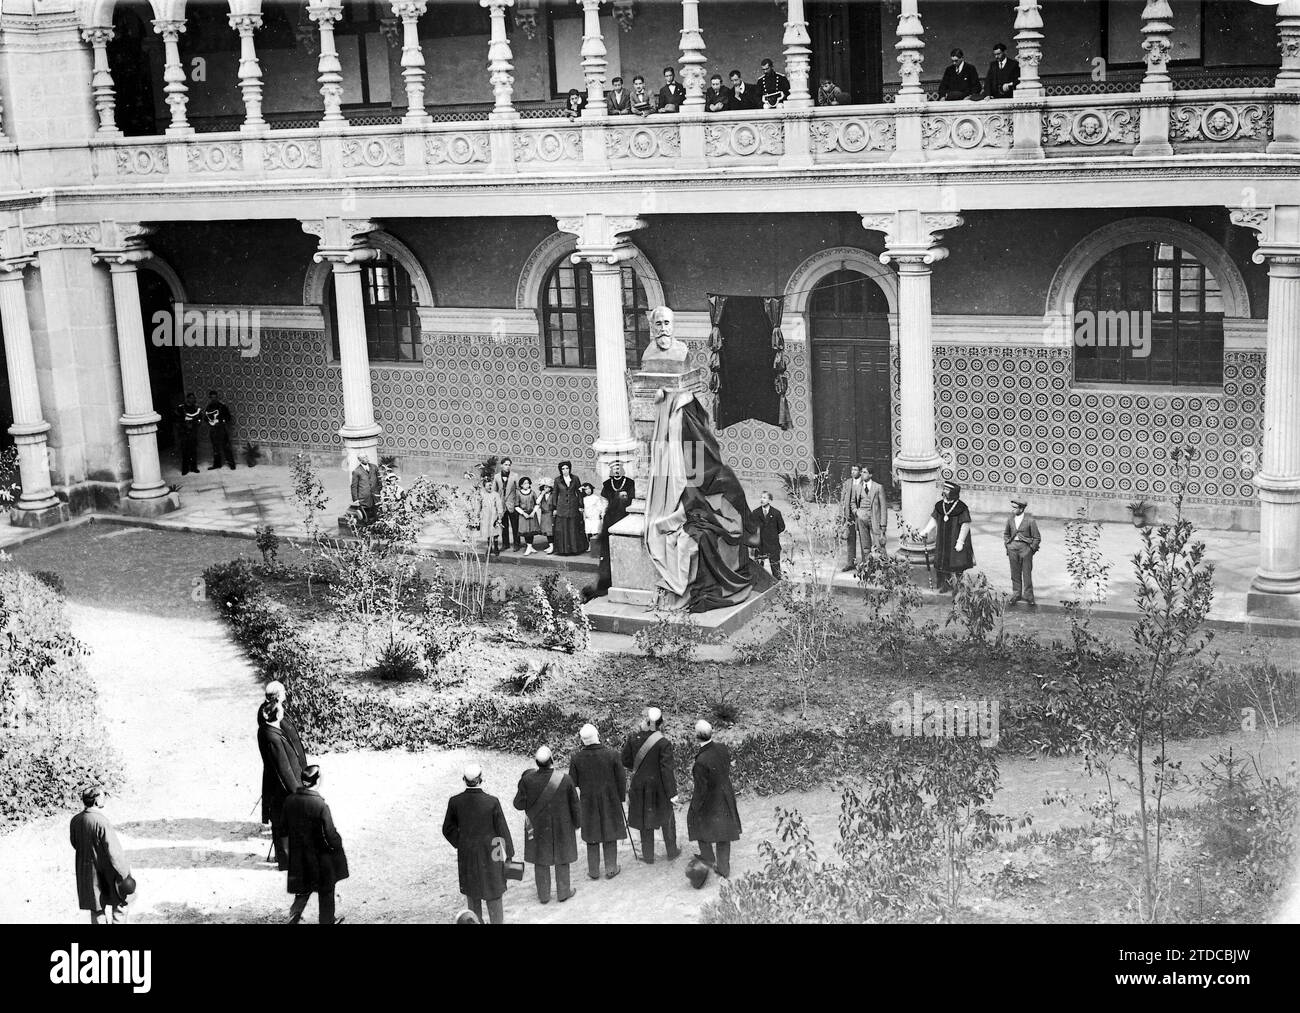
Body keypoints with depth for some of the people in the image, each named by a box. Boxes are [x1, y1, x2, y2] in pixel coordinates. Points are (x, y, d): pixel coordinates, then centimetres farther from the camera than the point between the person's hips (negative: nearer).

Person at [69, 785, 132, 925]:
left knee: (96, 909, 15)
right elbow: (113, 851, -21)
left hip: (86, 874, 6)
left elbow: (74, 844, 11)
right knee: (120, 905, 11)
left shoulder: (75, 821, -4)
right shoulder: (101, 821, -23)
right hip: (106, 873, -6)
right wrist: (124, 874, -13)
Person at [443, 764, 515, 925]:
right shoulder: (492, 802, -21)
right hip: (490, 855, -2)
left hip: (466, 855, 2)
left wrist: (461, 844, 11)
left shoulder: (455, 802, -14)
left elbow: (448, 829, -3)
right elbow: (502, 830, -12)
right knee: (493, 895, 14)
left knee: (472, 894, 20)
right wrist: (508, 853, 1)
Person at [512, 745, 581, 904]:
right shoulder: (565, 779, -18)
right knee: (562, 860, 18)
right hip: (561, 827, 0)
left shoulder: (528, 779, -20)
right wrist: (577, 823, 9)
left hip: (537, 828, 1)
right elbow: (574, 804, -7)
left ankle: (543, 895, 26)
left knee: (540, 861, 16)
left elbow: (519, 804, -10)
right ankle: (563, 892, 29)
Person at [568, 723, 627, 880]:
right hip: (610, 801, -1)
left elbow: (572, 783, -6)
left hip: (588, 802, 1)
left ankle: (593, 871, 21)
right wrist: (621, 797, 7)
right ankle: (611, 869, 21)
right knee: (610, 835, 14)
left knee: (592, 837, 14)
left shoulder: (576, 758, -15)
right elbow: (621, 779, -8)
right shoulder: (612, 755, -16)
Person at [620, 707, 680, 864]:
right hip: (659, 786, -3)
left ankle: (648, 856, 22)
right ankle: (671, 851, 30)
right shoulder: (664, 742, -18)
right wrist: (672, 793, -13)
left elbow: (625, 762, 1)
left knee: (645, 821, 15)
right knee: (667, 819, 18)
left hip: (639, 786, 3)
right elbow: (666, 769, -18)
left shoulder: (634, 739, -8)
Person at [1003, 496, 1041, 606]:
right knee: (1015, 572, 9)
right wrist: (1007, 545, 11)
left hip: (1025, 547, -4)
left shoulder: (1030, 521, -8)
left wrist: (1031, 549, -5)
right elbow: (1006, 534, 21)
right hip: (1012, 546, 4)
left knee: (1027, 573, 0)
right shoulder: (1010, 519, 5)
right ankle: (1016, 595, 19)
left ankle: (1028, 597, 8)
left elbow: (1037, 538, -1)